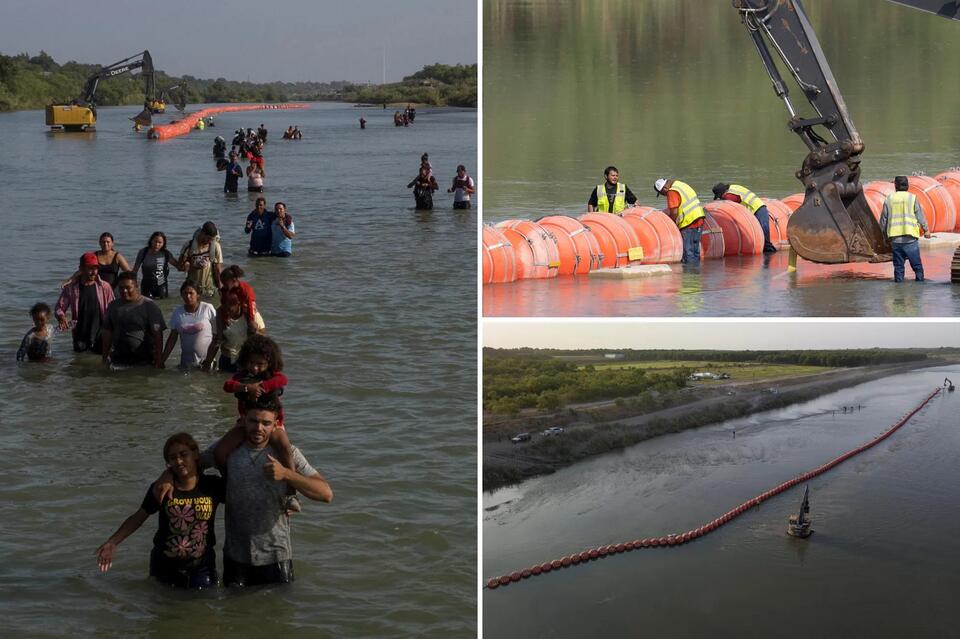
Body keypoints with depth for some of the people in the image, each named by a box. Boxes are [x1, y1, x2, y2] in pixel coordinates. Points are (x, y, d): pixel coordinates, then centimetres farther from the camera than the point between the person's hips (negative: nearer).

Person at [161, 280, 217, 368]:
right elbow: (172, 338, 5)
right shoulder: (177, 313, 1)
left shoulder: (208, 309, -8)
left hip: (207, 361, -3)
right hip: (186, 363, 3)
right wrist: (162, 360, -1)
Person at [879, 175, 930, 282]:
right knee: (917, 266, 2)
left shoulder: (889, 199, 5)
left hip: (895, 239, 2)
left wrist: (884, 233, 22)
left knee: (898, 266, 8)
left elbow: (883, 219, 8)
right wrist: (926, 230, 16)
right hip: (910, 238, -2)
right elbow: (920, 216, 2)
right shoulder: (912, 198, -2)